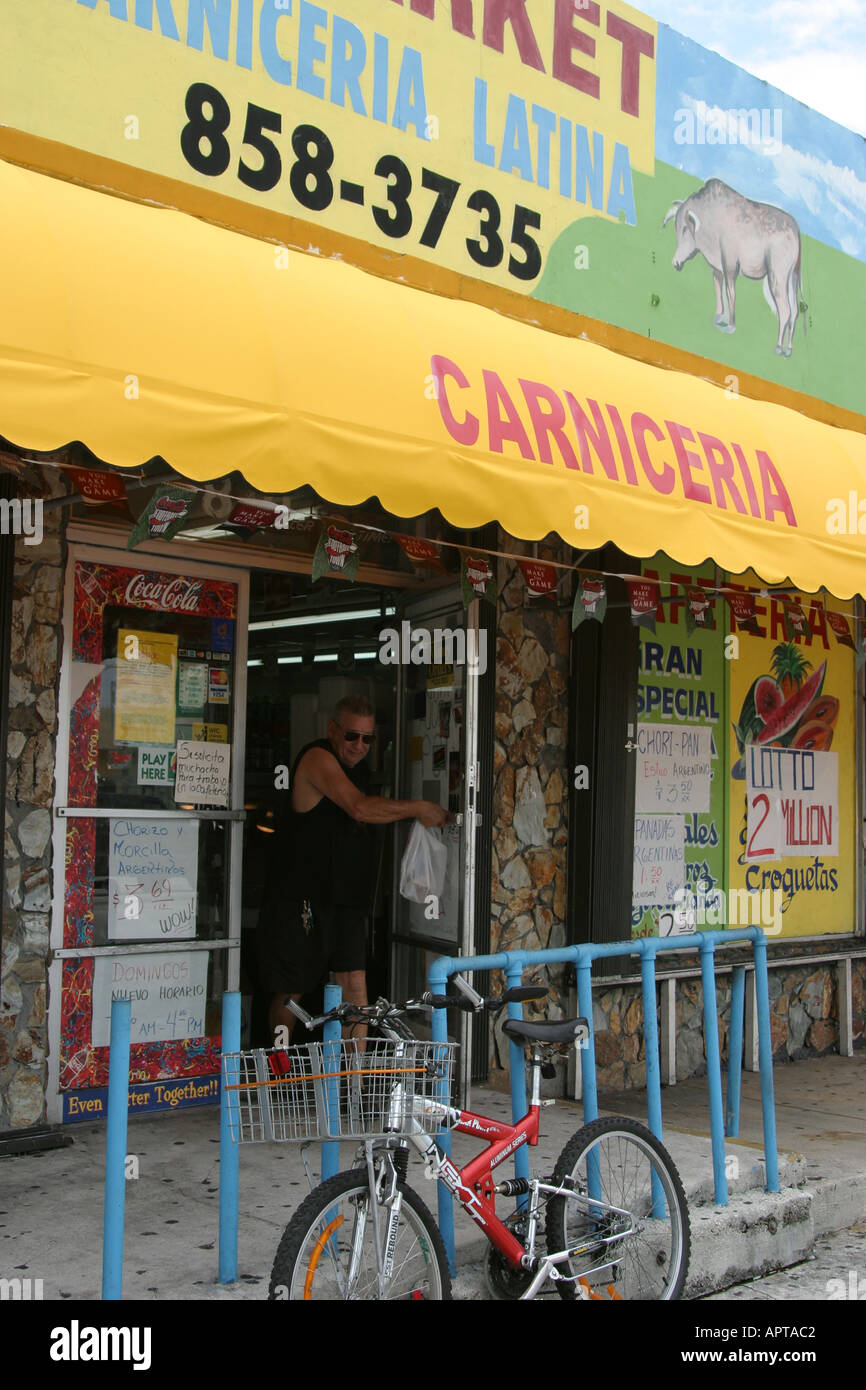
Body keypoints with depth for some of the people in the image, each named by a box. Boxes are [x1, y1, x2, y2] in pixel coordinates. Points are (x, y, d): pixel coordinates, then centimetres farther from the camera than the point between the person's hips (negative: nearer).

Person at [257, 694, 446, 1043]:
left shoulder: (360, 770, 15)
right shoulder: (317, 758, -13)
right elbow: (360, 808, -25)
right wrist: (419, 809, -18)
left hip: (346, 896, 7)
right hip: (301, 897, -7)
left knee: (355, 985, -3)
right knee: (289, 991, 3)